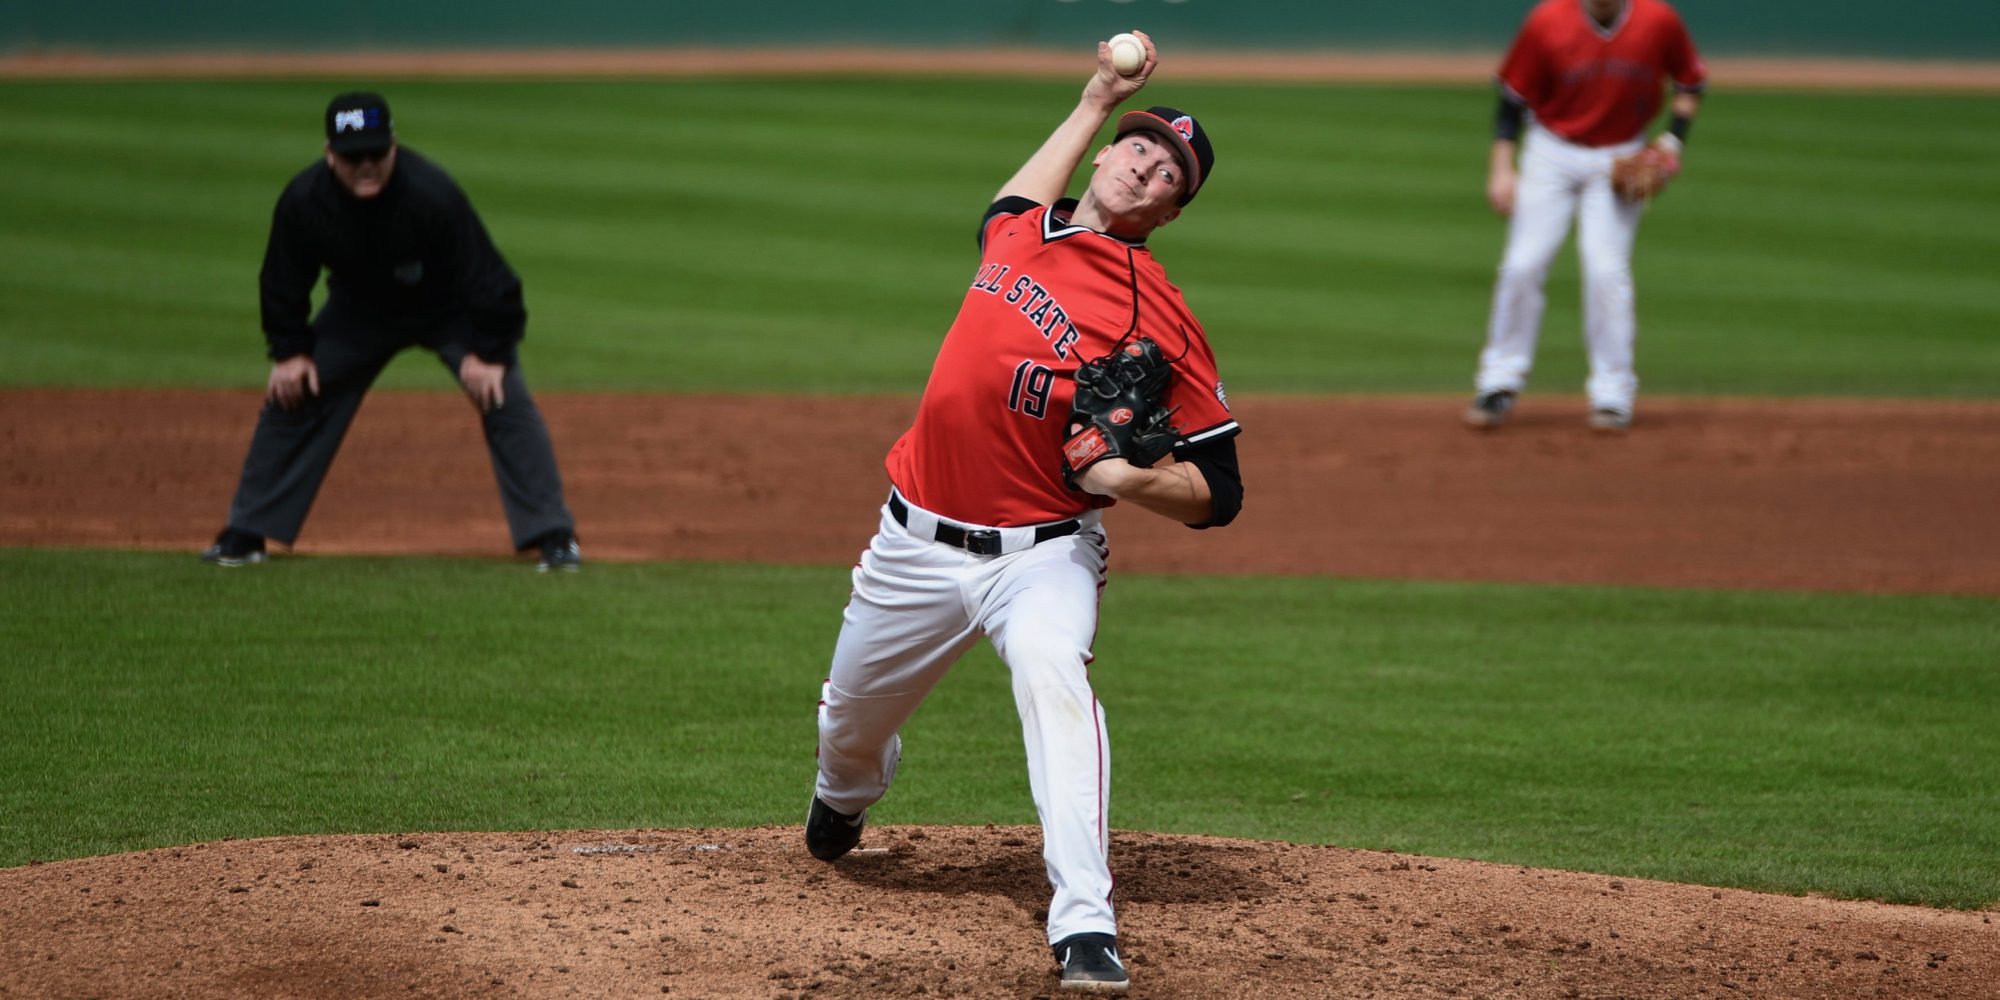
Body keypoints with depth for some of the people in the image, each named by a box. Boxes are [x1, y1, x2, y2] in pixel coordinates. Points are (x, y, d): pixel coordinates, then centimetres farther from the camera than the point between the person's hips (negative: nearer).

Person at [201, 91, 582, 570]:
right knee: (290, 396, -2)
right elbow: (282, 283, -7)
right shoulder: (301, 202, -27)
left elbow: (487, 278, -27)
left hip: (450, 310, -3)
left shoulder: (432, 194, -37)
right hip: (359, 310, 3)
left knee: (502, 398, -19)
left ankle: (554, 537, -13)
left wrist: (487, 352, -25)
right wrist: (290, 350, -7)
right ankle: (245, 535, 10)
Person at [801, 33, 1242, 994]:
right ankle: (845, 801, 60)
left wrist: (1131, 477, -31)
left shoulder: (1160, 320, -14)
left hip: (1042, 552, -6)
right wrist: (1095, 102, 29)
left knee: (1051, 668, -36)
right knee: (850, 720, 21)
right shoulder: (1019, 228, 4)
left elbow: (1218, 492, -12)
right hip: (917, 542, 6)